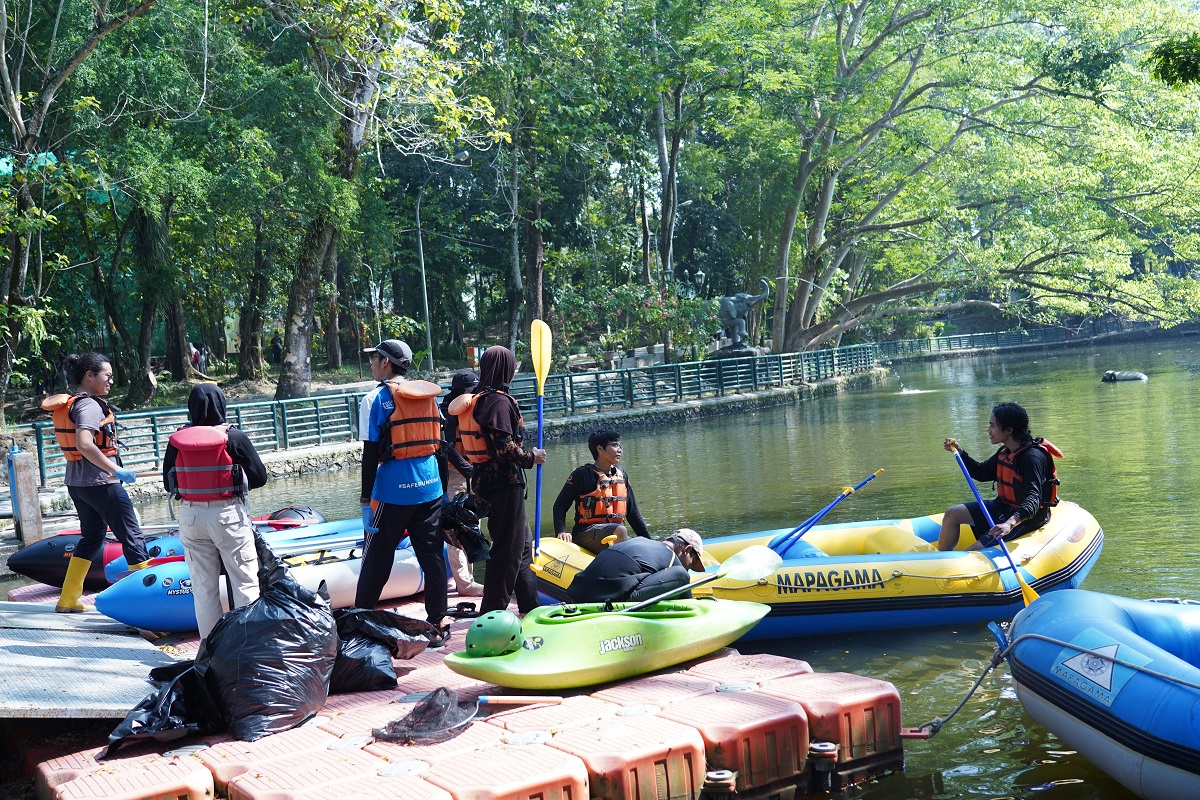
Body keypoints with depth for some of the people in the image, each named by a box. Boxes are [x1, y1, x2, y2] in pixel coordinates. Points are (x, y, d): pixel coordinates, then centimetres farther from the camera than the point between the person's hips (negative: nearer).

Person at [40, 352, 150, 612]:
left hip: (76, 482, 10)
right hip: (101, 483, -10)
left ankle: (68, 600, 19)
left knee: (92, 536, 19)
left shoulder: (70, 404, 11)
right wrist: (117, 470, -27)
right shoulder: (89, 405, -18)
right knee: (131, 535, -1)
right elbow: (84, 444, -31)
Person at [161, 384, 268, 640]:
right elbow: (260, 477, -4)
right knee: (244, 582, 5)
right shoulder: (234, 437, -9)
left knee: (203, 587, 11)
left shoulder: (176, 441, -1)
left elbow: (168, 484, 5)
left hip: (190, 518, 3)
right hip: (228, 516, -3)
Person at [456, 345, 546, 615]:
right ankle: (491, 613, 4)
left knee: (523, 543, 20)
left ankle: (531, 607, 29)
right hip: (505, 484, -10)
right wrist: (531, 457, -11)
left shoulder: (476, 401, 11)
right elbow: (504, 447, -25)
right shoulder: (500, 400, -17)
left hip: (486, 479, 10)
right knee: (507, 550, -2)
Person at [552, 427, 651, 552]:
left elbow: (633, 512, 20)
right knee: (621, 530, -33)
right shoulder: (582, 474, -2)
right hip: (586, 534, -6)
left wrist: (648, 541, 17)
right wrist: (561, 531, -18)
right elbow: (560, 505, -1)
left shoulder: (621, 473, 15)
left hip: (614, 533, 6)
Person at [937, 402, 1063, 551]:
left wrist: (1010, 523, -51)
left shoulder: (1033, 457, -25)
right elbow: (982, 473, 19)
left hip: (1025, 518, -9)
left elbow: (1033, 499, -35)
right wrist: (960, 452, 5)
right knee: (952, 513, 6)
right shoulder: (1005, 452, 4)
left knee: (972, 553, -20)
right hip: (1003, 507, 9)